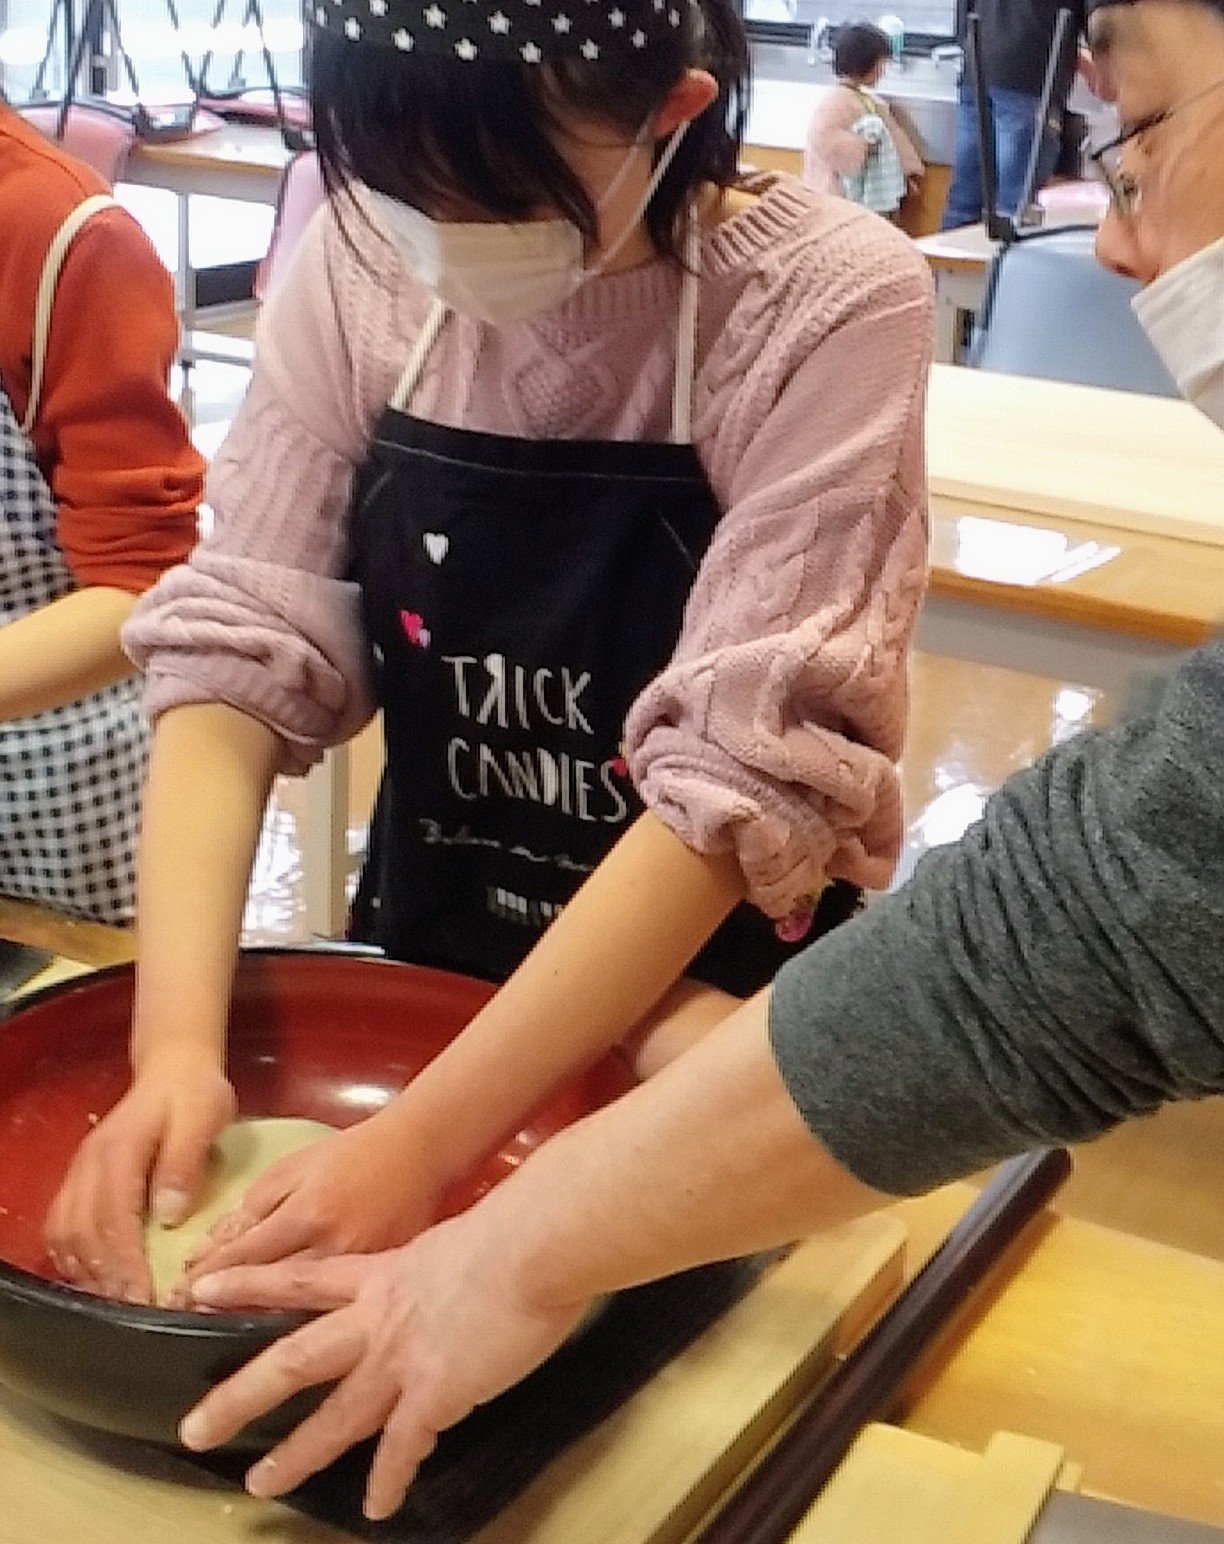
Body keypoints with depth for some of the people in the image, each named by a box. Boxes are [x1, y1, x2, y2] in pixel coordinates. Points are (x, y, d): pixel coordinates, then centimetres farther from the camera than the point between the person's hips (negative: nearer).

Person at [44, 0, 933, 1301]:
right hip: (422, 969, 2)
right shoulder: (362, 258, -8)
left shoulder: (830, 307, -19)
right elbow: (241, 645, -11)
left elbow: (747, 768, -24)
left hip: (723, 1032, -2)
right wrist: (177, 1043, -24)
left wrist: (426, 1138, -29)